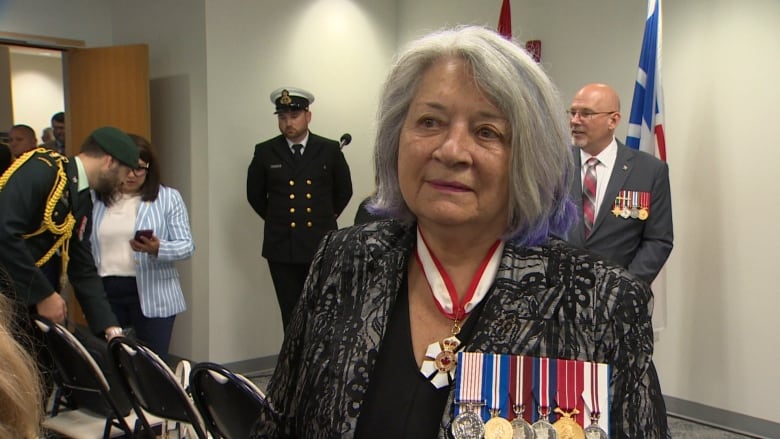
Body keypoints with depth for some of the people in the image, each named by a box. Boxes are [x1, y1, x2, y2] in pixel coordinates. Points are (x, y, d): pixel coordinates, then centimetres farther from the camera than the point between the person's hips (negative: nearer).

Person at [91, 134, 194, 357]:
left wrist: (157, 249, -21)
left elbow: (186, 245, -2)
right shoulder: (96, 199, 10)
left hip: (152, 295, -2)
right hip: (105, 292, 2)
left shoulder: (168, 198, 3)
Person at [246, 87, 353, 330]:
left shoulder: (329, 150, 1)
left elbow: (344, 190, 14)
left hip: (321, 246, 0)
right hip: (282, 248, 1)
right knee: (291, 315, 7)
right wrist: (276, 219, 12)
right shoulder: (265, 152, 2)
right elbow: (255, 194, 14)